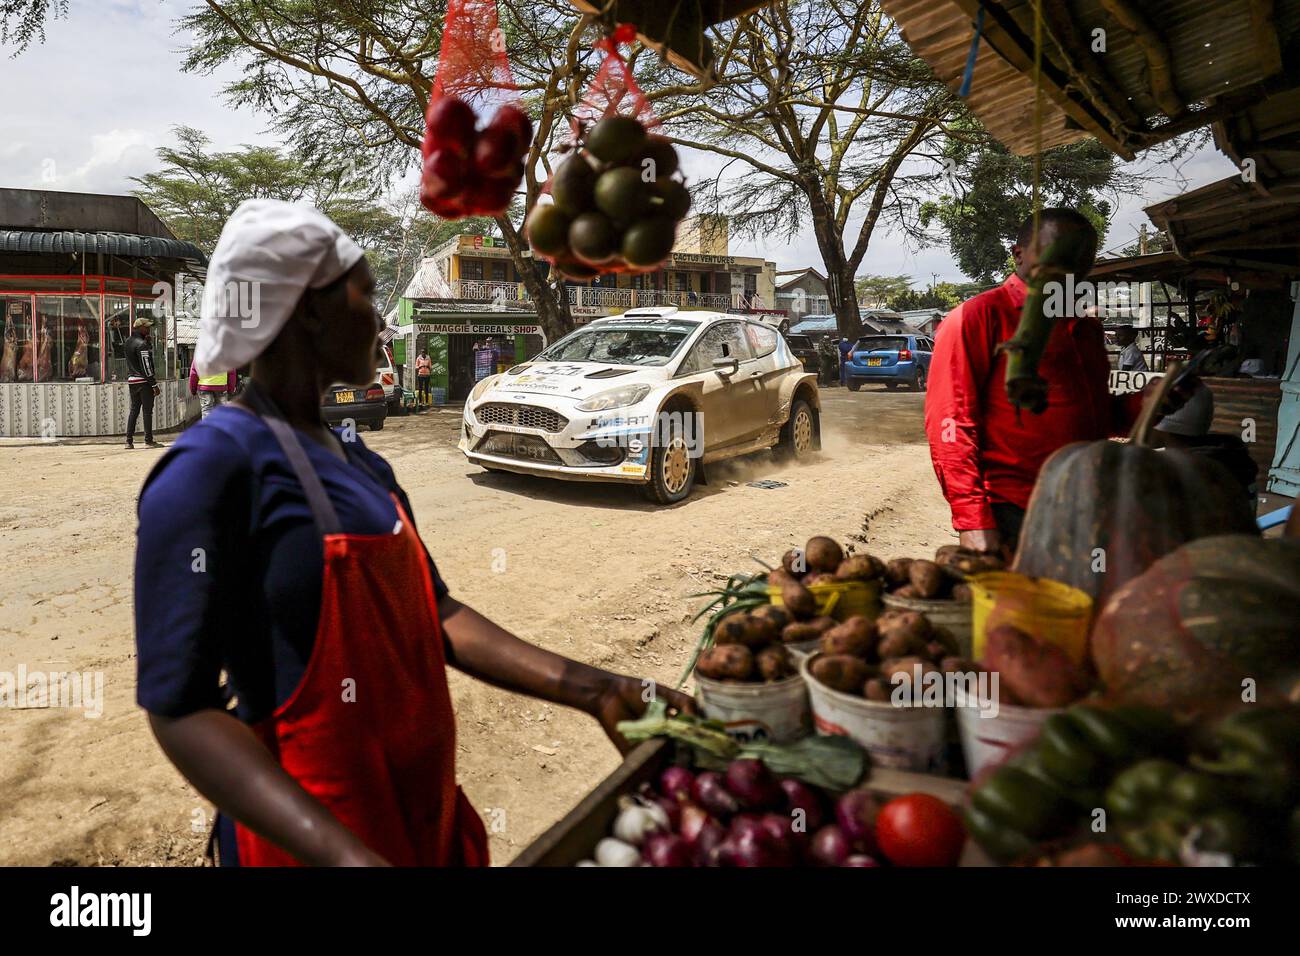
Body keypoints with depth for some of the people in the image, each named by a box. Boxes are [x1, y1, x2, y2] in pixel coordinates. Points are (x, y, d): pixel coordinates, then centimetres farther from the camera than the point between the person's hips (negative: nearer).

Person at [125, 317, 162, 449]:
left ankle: (129, 440, 10)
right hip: (144, 381, -8)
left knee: (134, 409, 12)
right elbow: (146, 367, -18)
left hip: (131, 381, 8)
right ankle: (149, 440, 0)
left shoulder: (129, 342, 11)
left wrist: (149, 342, 9)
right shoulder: (142, 344, -14)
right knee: (147, 410, -2)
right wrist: (154, 385, -16)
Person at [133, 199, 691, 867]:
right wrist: (340, 854, -32)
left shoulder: (363, 464, 7)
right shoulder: (214, 464, -18)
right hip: (311, 838, -8)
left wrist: (591, 691, 0)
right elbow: (180, 706, -21)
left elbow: (432, 614, 8)